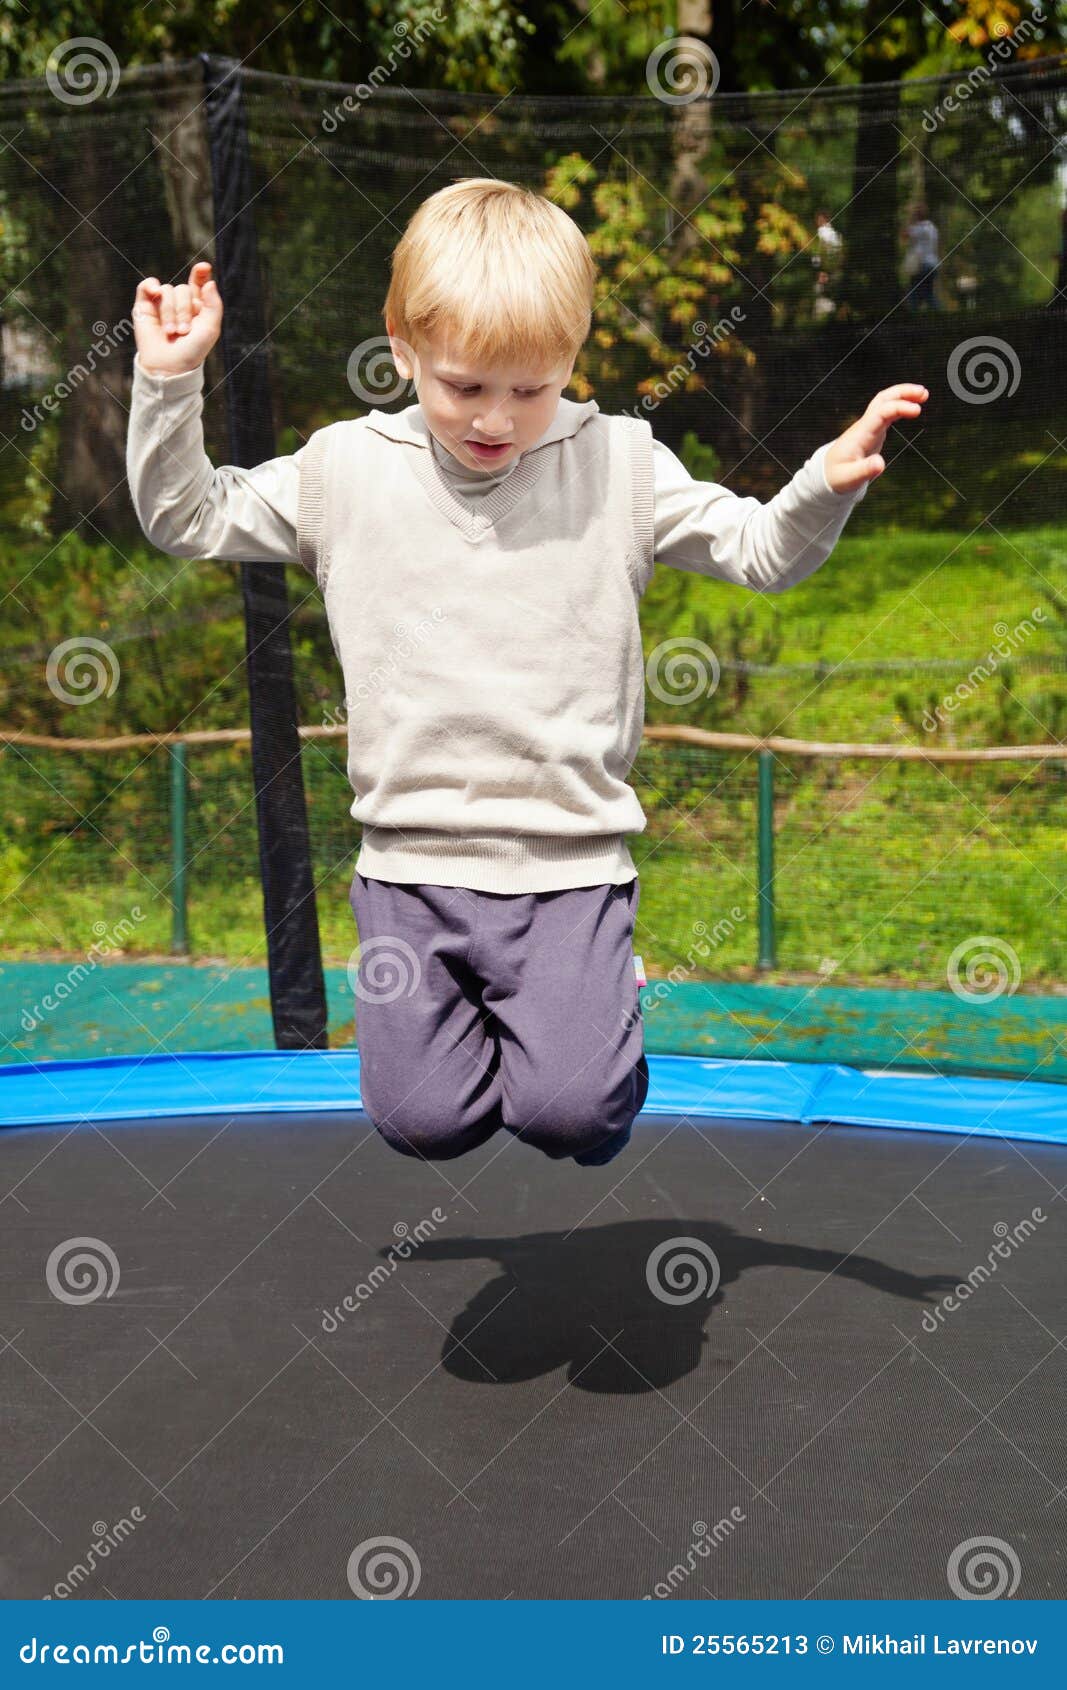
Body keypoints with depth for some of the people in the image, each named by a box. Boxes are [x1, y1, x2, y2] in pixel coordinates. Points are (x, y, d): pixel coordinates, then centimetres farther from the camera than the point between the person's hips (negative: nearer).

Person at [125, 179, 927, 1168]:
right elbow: (186, 520, 8)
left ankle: (590, 1010, 22)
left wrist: (829, 483, -17)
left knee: (571, 1114, -12)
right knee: (423, 1120, -3)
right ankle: (459, 1004, 29)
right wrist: (169, 382, -4)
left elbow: (762, 554, 2)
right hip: (413, 860, 1)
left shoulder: (622, 469, 0)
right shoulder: (344, 472, 2)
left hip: (570, 859, -1)